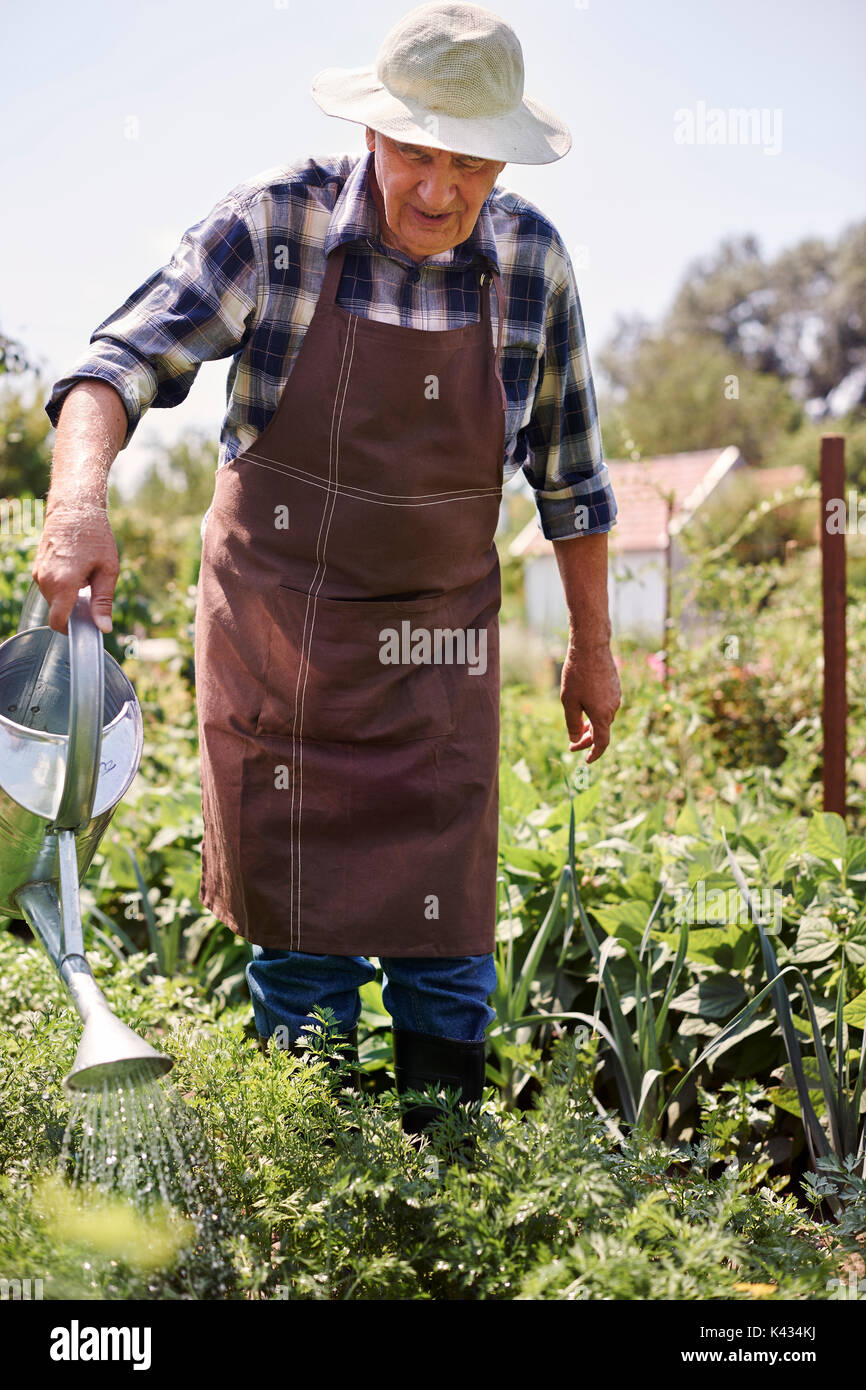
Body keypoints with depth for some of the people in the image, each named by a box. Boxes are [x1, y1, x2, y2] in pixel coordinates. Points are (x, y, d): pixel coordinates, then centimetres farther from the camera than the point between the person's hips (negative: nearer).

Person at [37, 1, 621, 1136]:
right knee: (302, 928, 4)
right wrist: (79, 498, -40)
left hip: (438, 642, 2)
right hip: (277, 629, -1)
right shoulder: (276, 225, -11)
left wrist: (593, 646, 12)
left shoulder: (533, 261, -3)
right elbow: (125, 361, -20)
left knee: (444, 934, 1)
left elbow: (567, 464, 7)